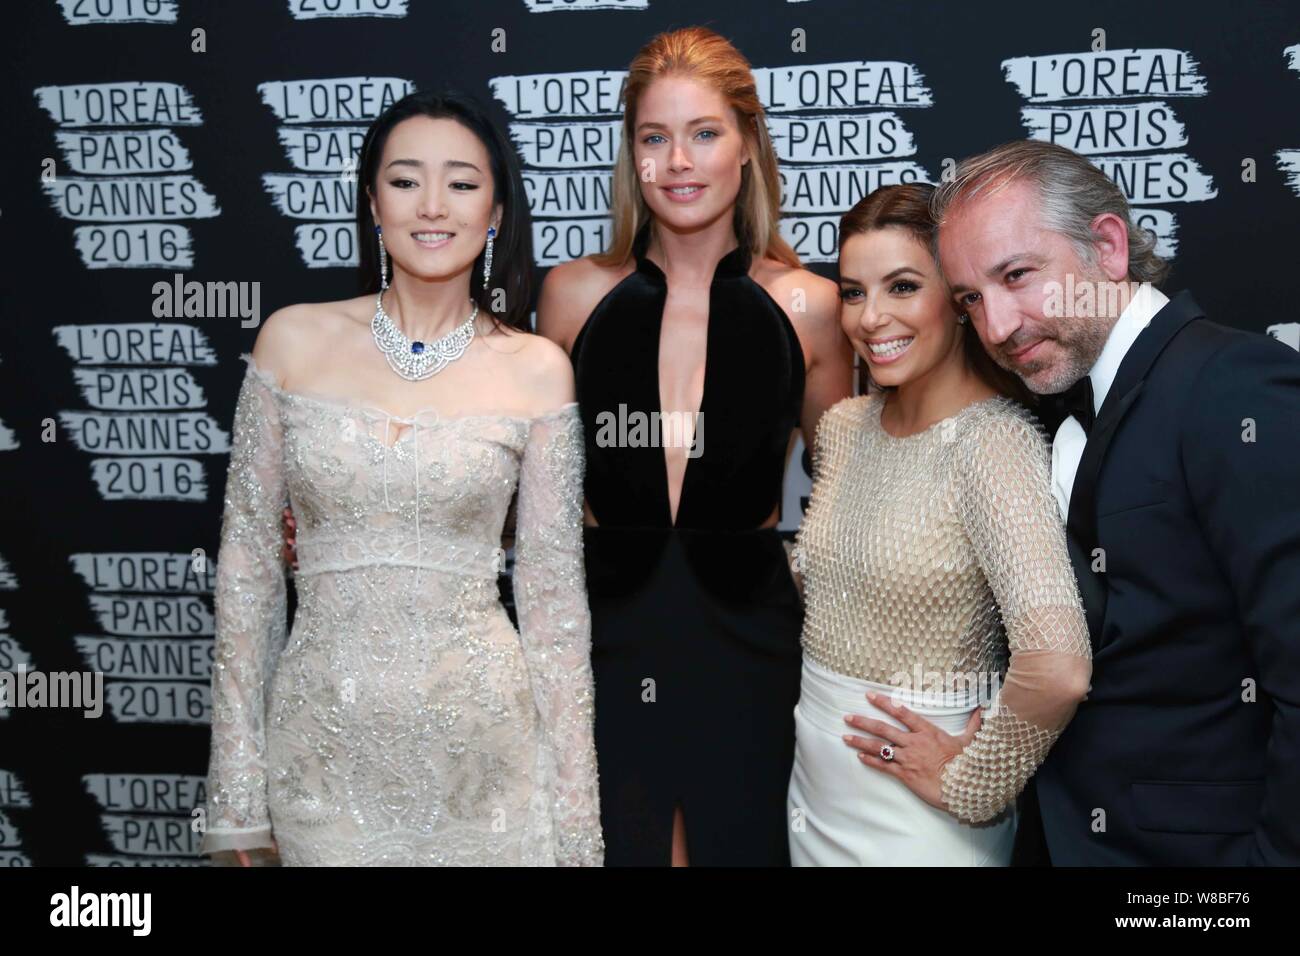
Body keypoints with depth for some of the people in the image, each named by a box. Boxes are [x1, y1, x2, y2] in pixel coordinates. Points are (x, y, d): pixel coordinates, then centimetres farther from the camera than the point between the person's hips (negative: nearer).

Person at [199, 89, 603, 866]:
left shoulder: (536, 370, -4)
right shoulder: (294, 342, -2)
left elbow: (553, 591, -1)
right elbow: (249, 555, 2)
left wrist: (572, 816, 0)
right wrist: (238, 789, 2)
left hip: (480, 743, 0)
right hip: (324, 743, 1)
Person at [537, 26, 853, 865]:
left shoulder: (807, 306, -4)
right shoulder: (575, 294, -2)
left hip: (747, 645, 0)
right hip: (606, 643, 1)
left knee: (745, 847, 14)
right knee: (609, 848, 12)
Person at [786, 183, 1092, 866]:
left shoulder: (993, 440, -22)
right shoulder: (842, 427, 0)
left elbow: (1057, 667, -32)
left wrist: (970, 780, -19)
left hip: (914, 809, -6)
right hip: (815, 777, 7)